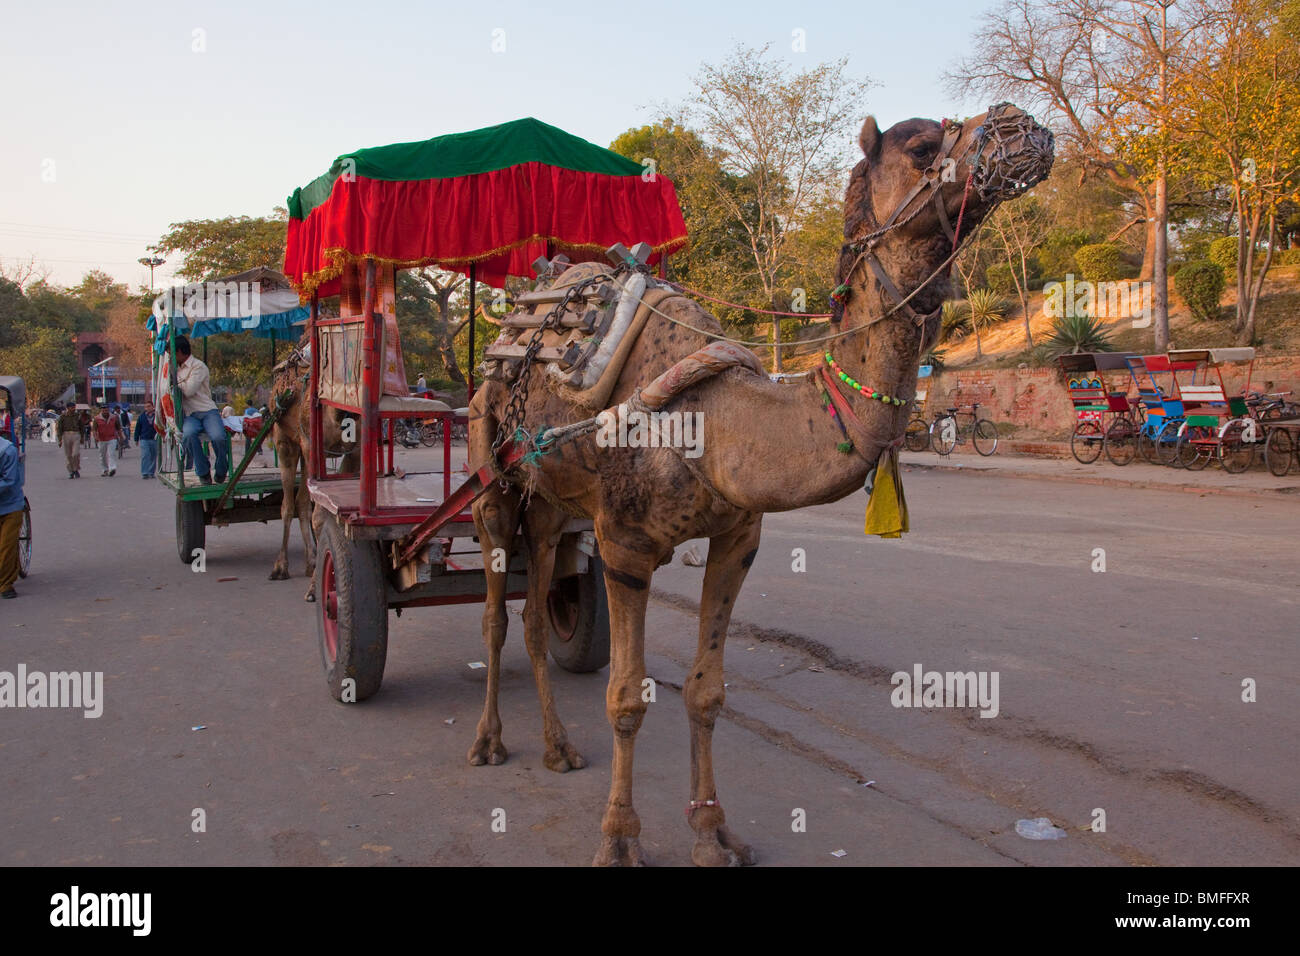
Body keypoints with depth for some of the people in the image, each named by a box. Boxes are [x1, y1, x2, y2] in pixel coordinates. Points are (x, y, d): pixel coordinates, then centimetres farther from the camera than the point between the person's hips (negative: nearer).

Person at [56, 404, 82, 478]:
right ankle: (71, 472, 12)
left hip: (76, 435, 0)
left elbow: (81, 427, 16)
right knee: (68, 455, 3)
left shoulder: (78, 415, 7)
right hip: (66, 435, 0)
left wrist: (82, 438, 15)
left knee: (76, 454, -12)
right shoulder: (63, 416, 2)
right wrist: (59, 439, -6)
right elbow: (59, 428, 2)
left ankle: (76, 469, 7)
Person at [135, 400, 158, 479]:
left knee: (153, 457, 7)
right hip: (144, 439, -1)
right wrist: (136, 439, 9)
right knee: (145, 456, -9)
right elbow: (137, 428, 10)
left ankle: (151, 473, 16)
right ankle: (144, 473, -8)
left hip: (154, 439, 1)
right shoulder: (141, 416, 5)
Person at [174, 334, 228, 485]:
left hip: (207, 411, -5)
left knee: (218, 437, -33)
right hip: (190, 415, 5)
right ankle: (203, 472, -18)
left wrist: (177, 382, 2)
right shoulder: (178, 369, 22)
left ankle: (221, 471, -5)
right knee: (188, 434, -32)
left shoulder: (198, 366, -2)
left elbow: (188, 390, -12)